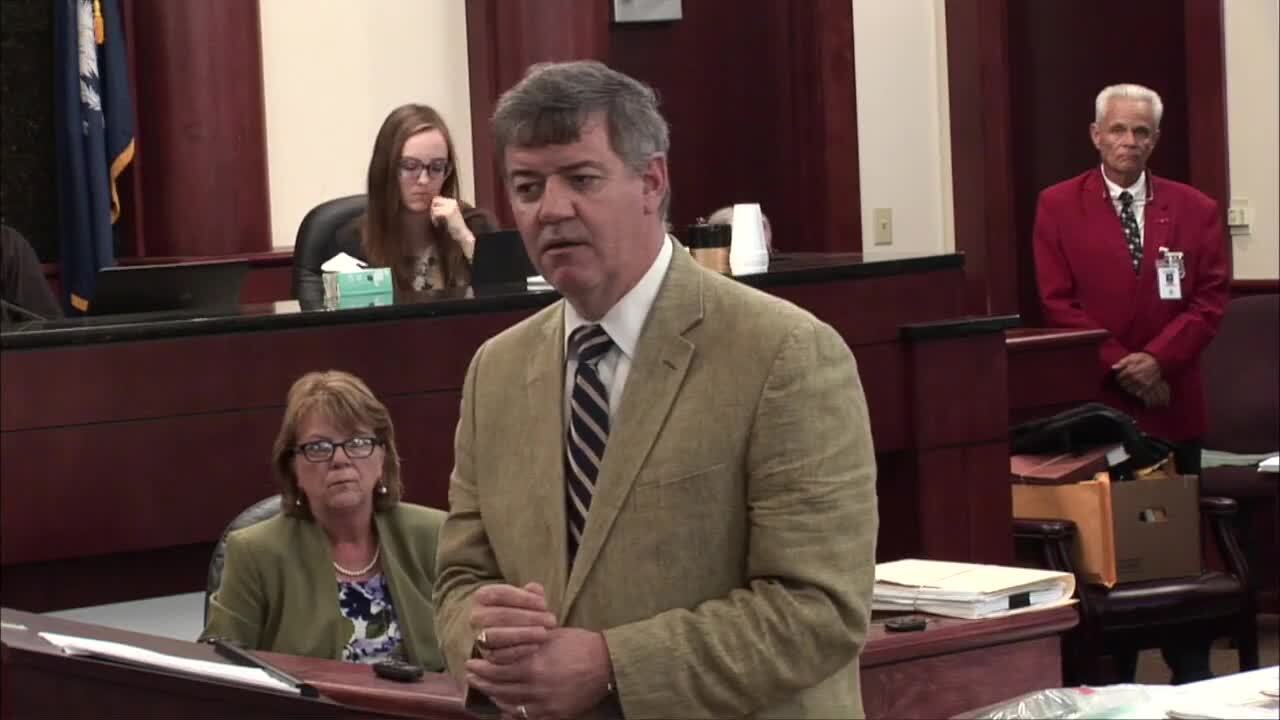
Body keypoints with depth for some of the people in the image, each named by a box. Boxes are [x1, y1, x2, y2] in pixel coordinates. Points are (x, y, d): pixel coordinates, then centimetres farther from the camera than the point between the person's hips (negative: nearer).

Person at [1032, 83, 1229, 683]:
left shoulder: (1194, 210, 8)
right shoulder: (1058, 207, 2)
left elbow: (1210, 300, 1)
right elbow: (1058, 303, -3)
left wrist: (1158, 359, -14)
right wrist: (1119, 365, -12)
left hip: (1172, 403, 2)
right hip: (1094, 403, -2)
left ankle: (1191, 677, 12)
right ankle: (1111, 678, 8)